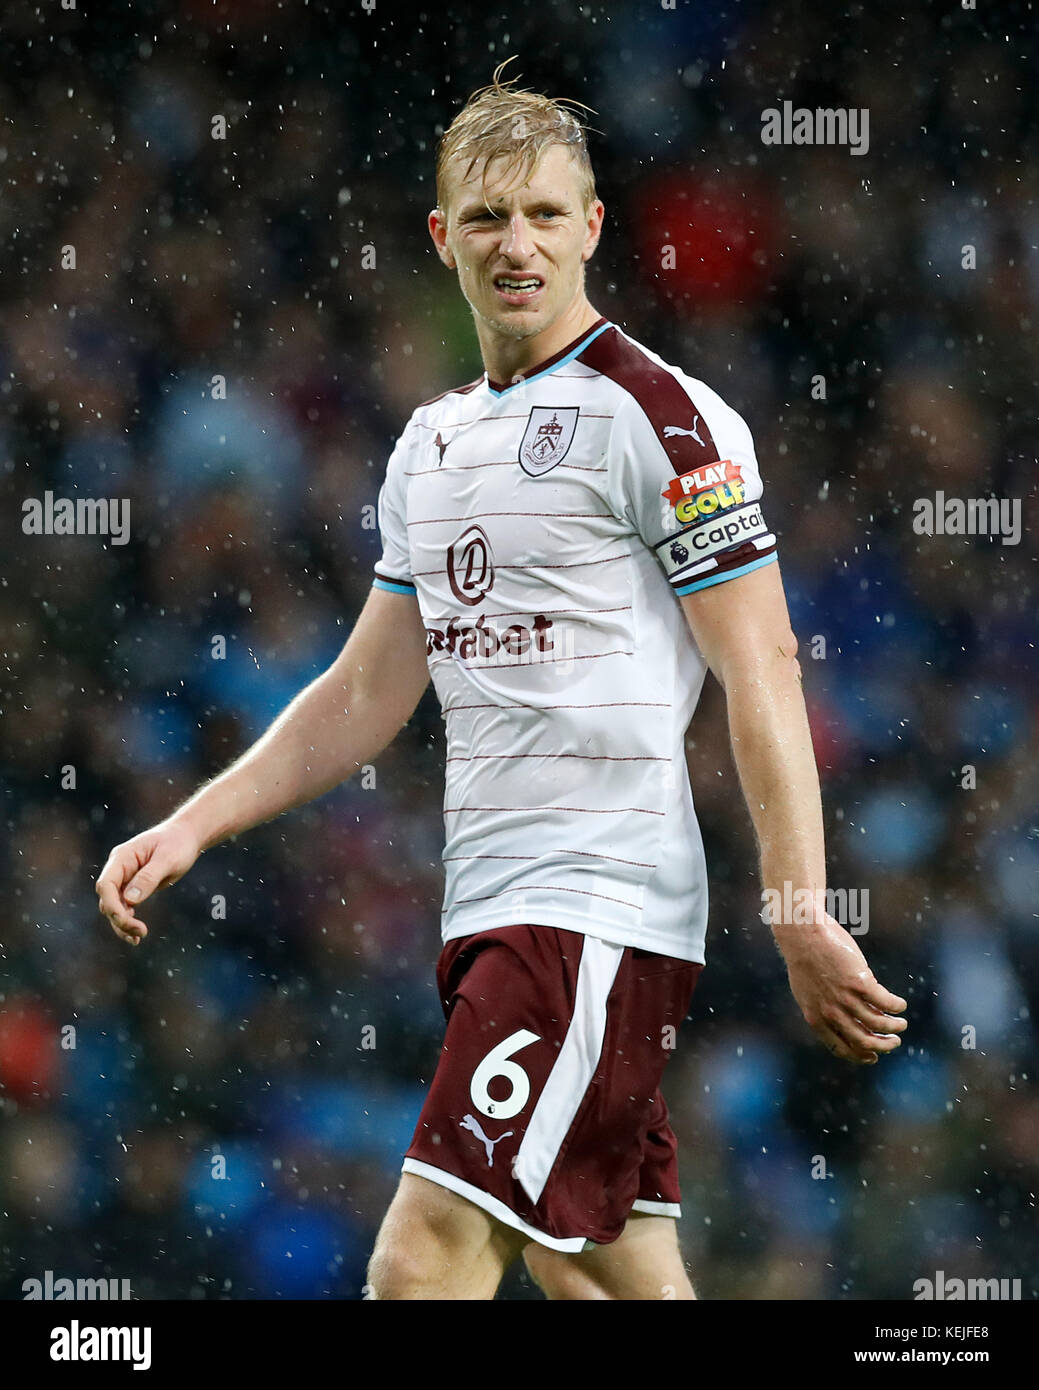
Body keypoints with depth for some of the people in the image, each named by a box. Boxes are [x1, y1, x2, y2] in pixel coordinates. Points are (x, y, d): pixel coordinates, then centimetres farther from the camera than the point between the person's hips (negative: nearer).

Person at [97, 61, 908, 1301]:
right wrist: (192, 826, 14)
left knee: (423, 1266, -17)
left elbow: (762, 670, -10)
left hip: (605, 907, -8)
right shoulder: (429, 444, 17)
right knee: (618, 1283, 7)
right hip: (488, 917, 8)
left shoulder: (661, 418, -6)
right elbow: (366, 695, 23)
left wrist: (801, 918, -16)